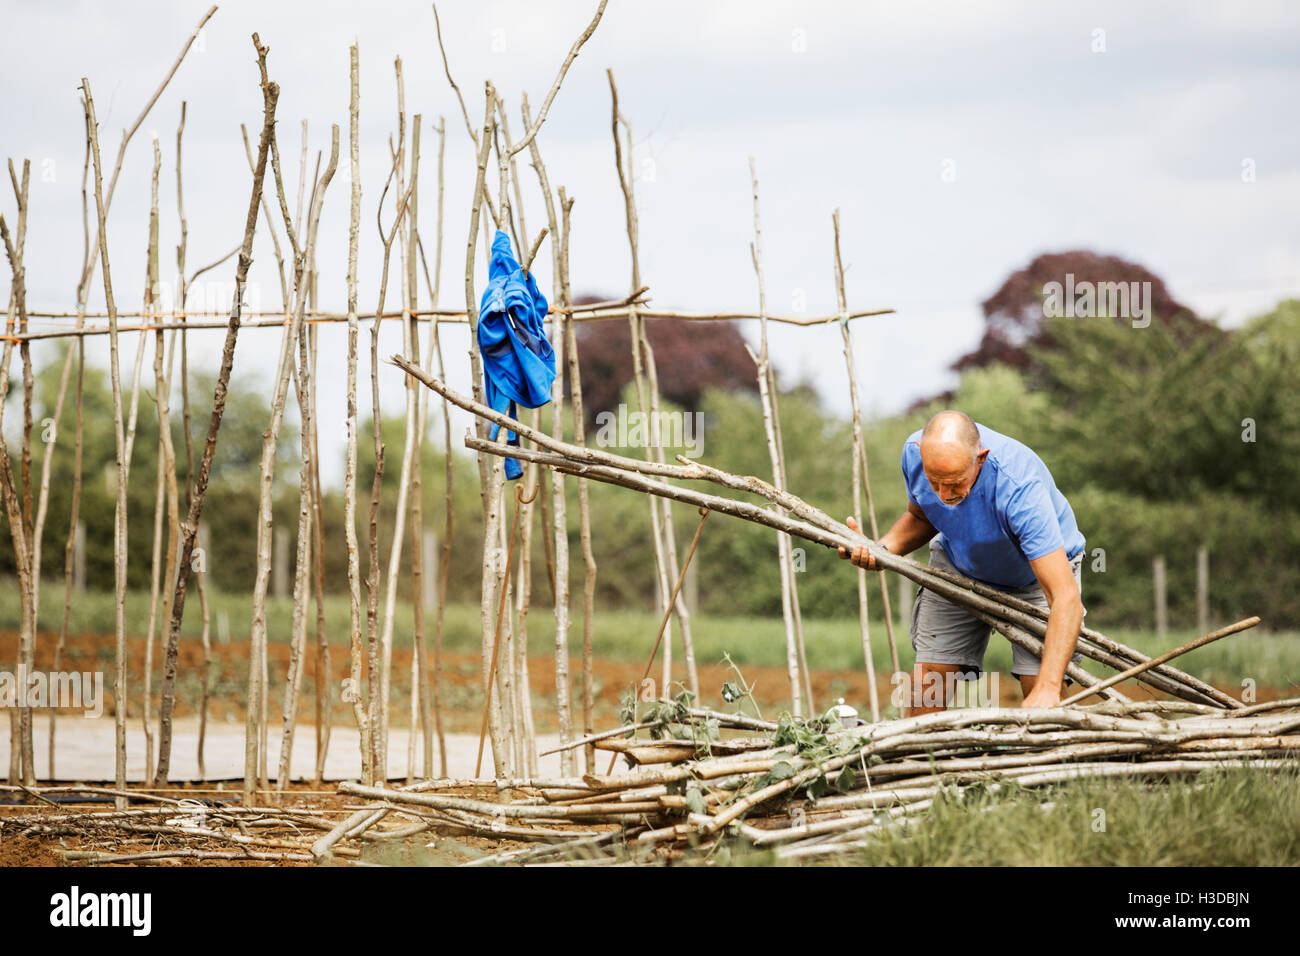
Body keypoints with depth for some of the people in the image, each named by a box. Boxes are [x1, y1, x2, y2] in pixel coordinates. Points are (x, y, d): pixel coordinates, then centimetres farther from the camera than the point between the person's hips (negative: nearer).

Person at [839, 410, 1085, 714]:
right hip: (958, 565, 4)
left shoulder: (1020, 487, -42)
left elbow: (1065, 598, -45)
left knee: (1041, 695, -18)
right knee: (928, 679, -7)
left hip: (1039, 569, -4)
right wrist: (882, 549, -22)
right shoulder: (916, 450, -26)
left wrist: (1047, 686, -54)